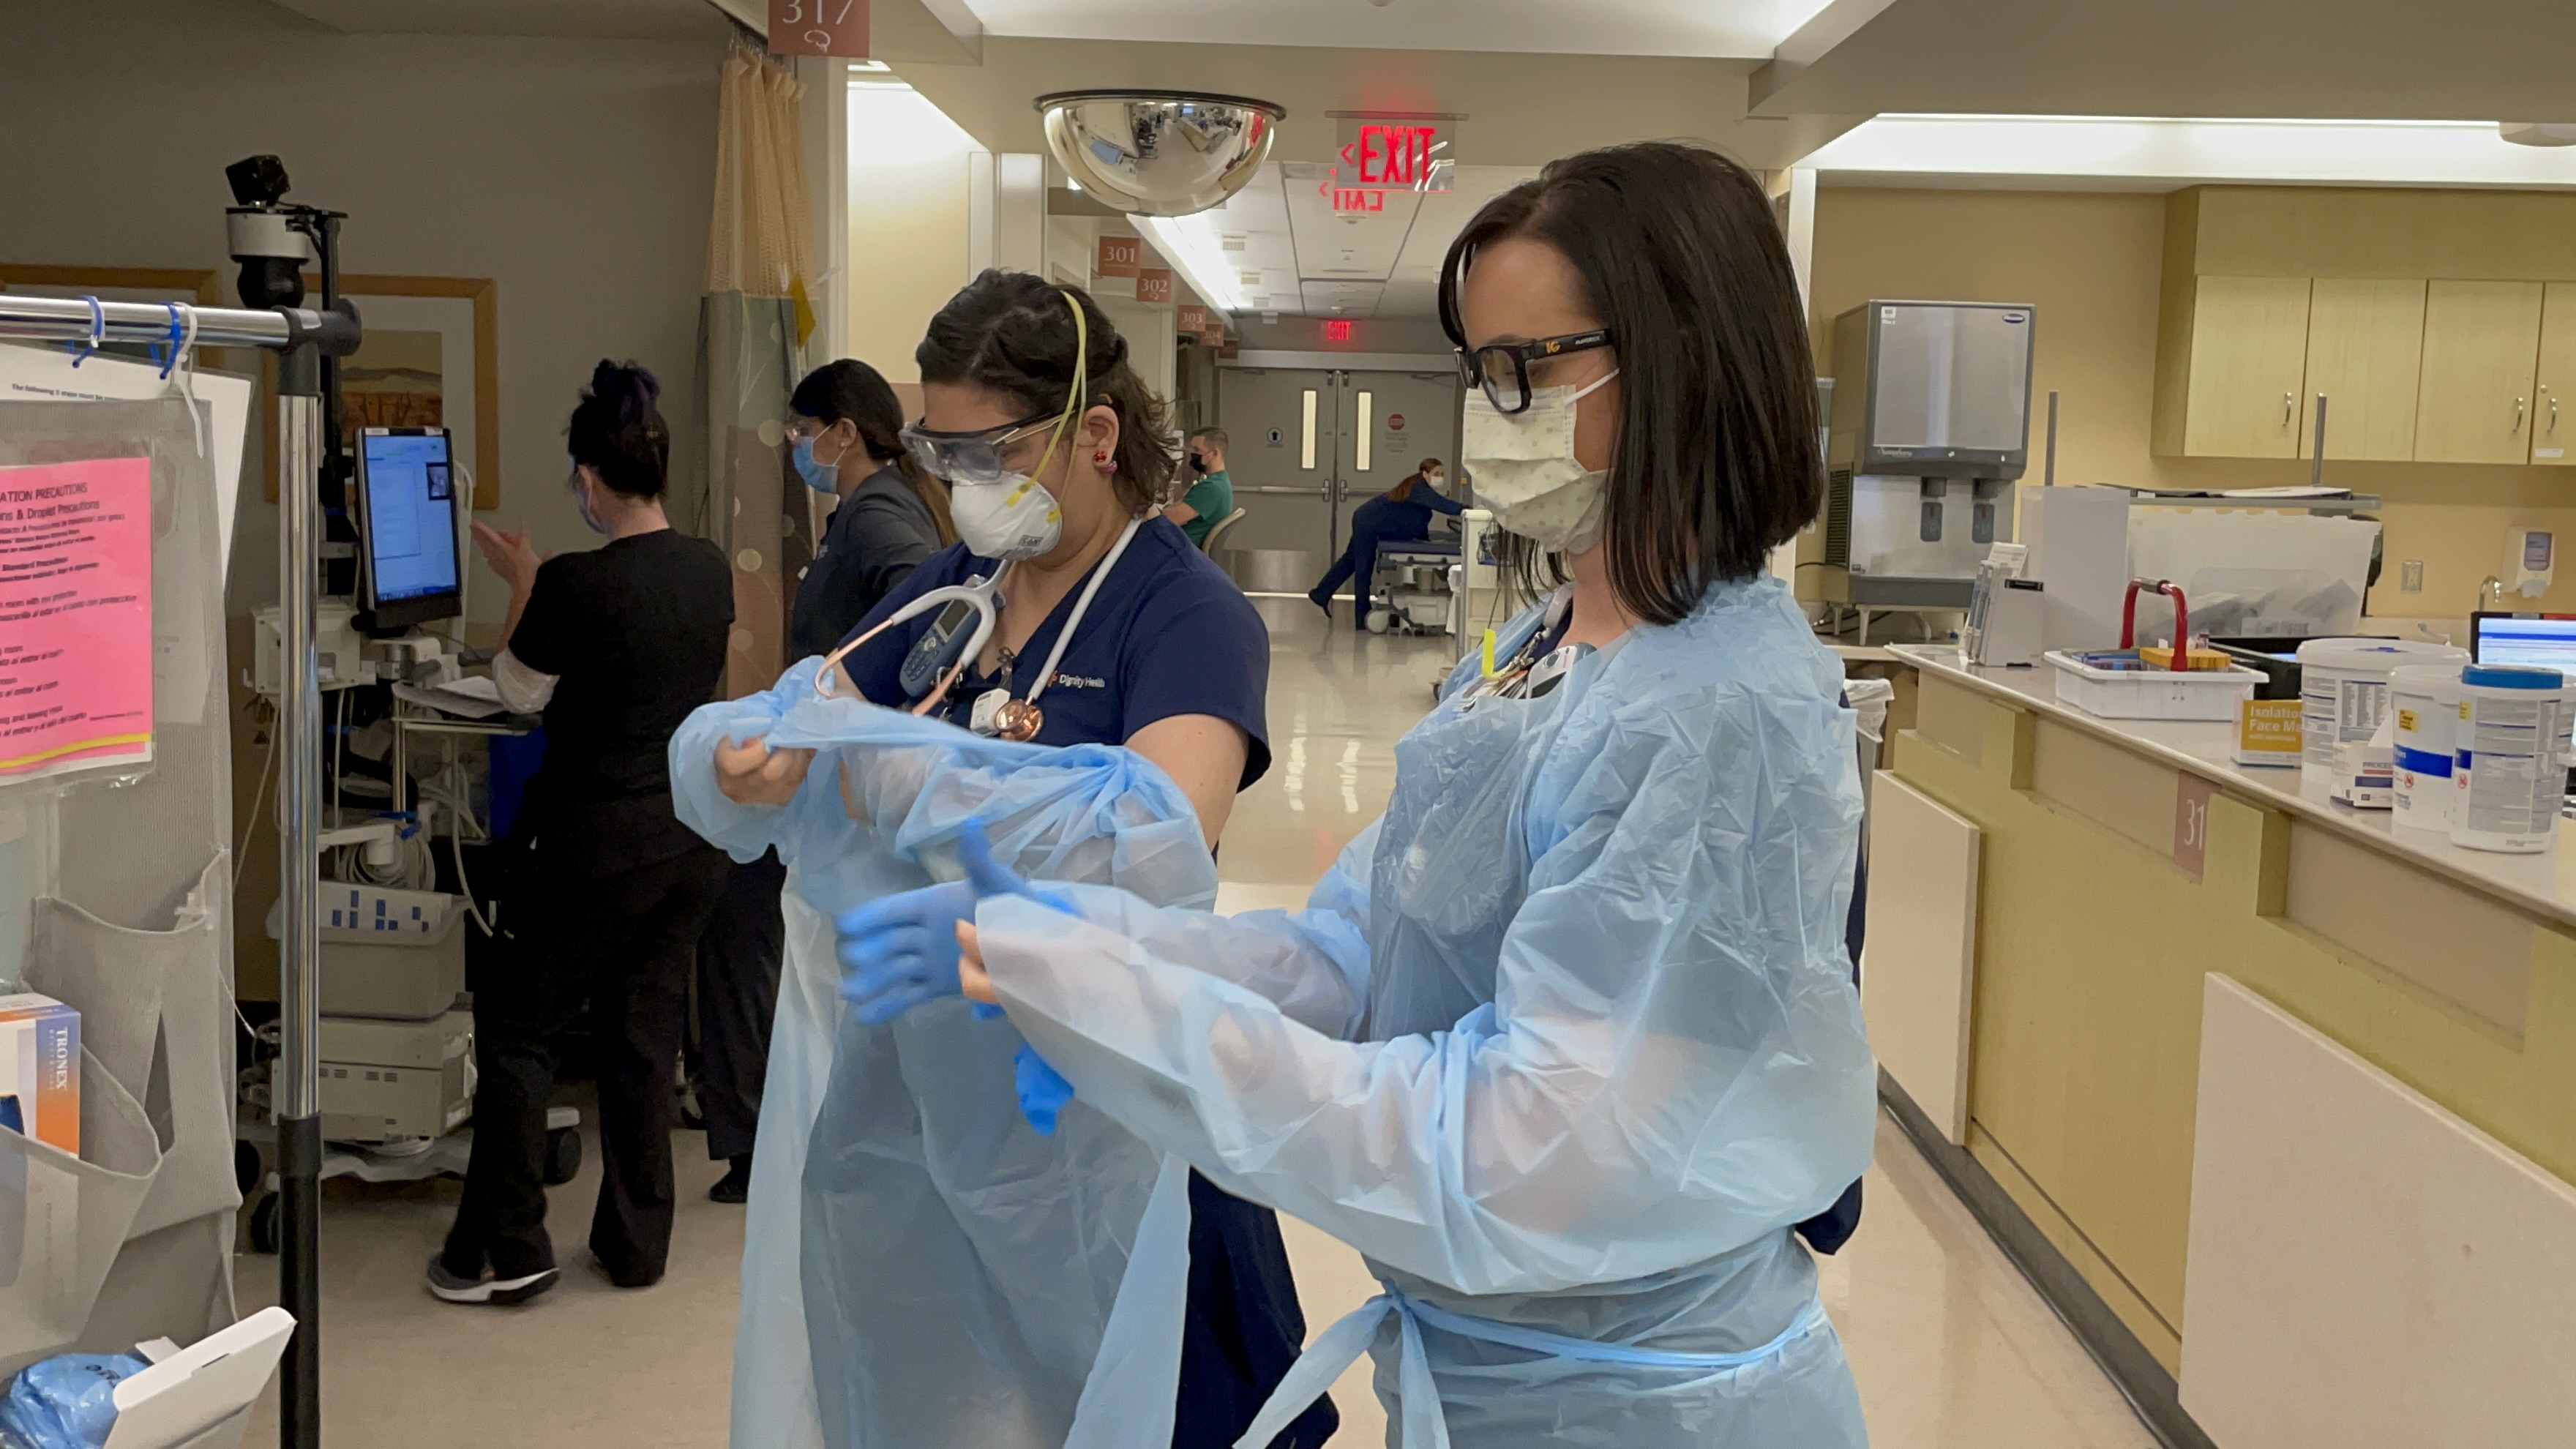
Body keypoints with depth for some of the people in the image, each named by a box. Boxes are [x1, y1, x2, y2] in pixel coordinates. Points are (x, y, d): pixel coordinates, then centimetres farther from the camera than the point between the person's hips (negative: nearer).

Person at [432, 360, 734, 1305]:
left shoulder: (576, 586, -18)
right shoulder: (712, 571, 0)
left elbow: (519, 690, -2)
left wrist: (521, 582, 10)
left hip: (602, 843, -6)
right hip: (695, 836, 6)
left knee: (515, 1029, 9)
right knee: (646, 1035, 14)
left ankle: (506, 1251, 12)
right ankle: (637, 1244, 22)